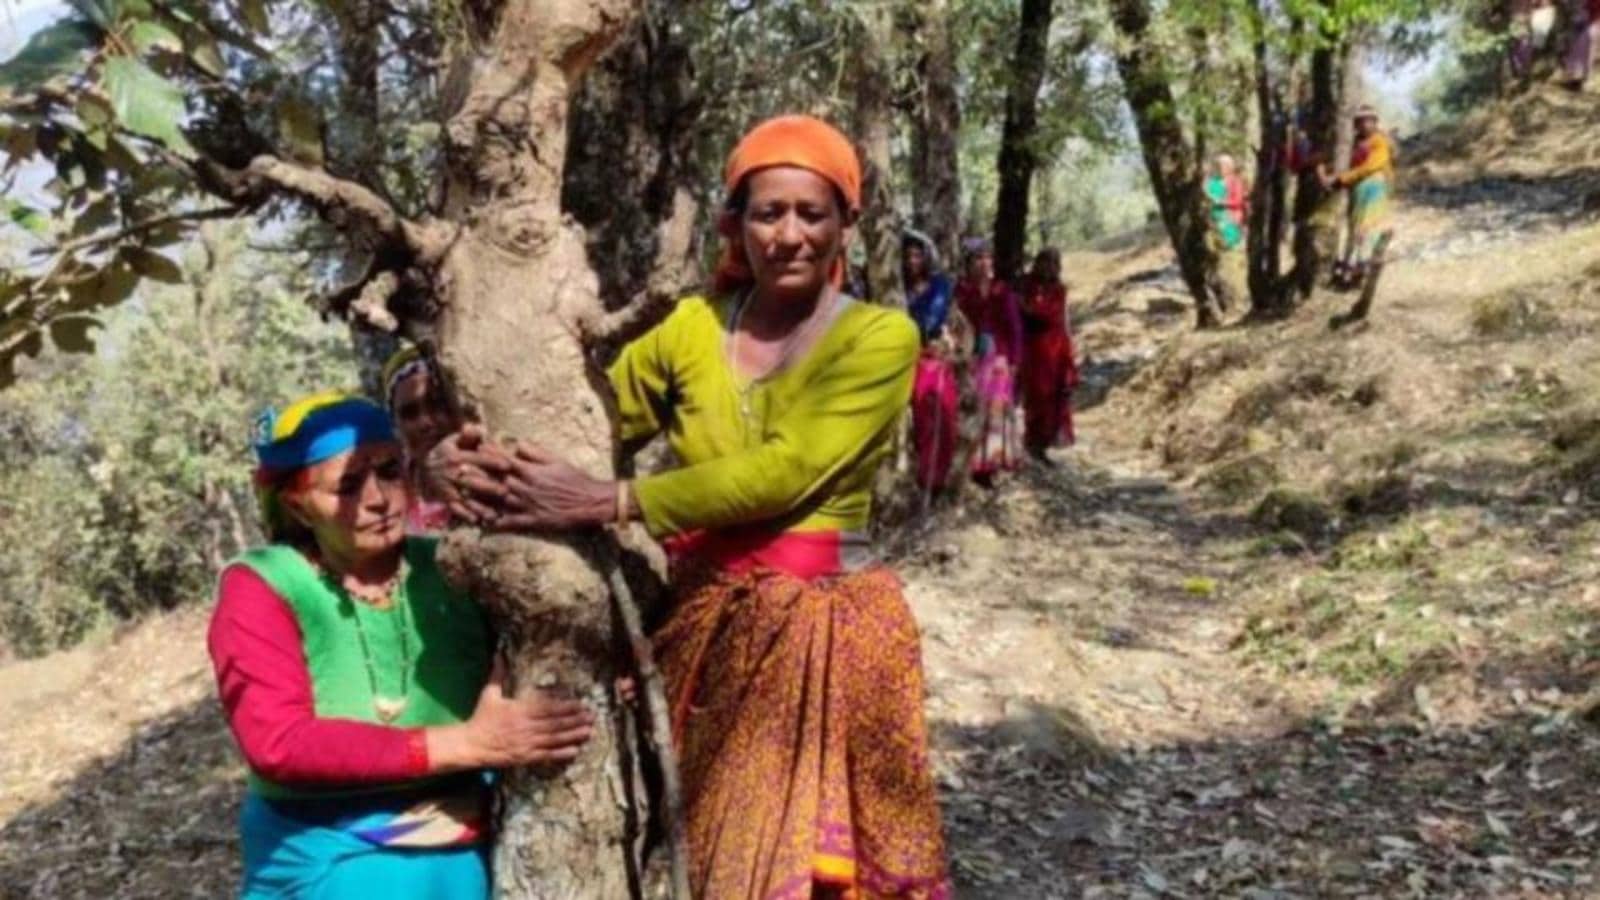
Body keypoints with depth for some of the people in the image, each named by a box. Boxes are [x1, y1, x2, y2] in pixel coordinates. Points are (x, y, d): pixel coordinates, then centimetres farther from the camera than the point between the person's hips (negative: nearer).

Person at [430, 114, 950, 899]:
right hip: (702, 625, 4)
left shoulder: (878, 336, -7)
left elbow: (784, 471, -19)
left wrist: (607, 502, -24)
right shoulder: (694, 326, 7)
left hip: (823, 635, -4)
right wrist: (476, 457, -18)